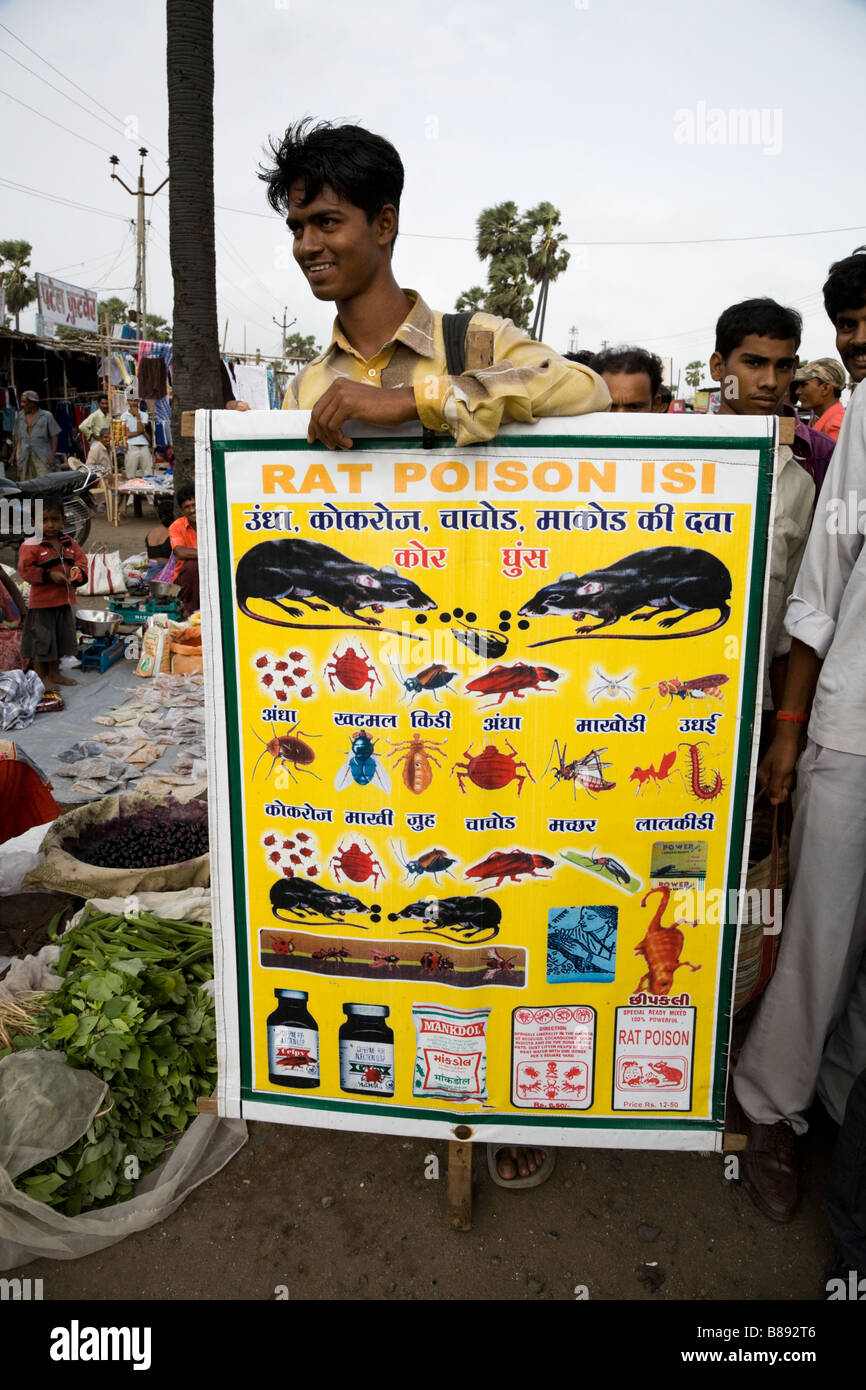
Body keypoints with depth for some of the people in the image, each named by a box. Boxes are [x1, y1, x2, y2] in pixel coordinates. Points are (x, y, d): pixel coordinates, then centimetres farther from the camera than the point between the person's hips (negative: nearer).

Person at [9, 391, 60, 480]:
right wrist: (14, 455, 14)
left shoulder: (46, 416, 0)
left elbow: (54, 437, -2)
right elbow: (18, 437, 17)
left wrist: (53, 455, -11)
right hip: (24, 457, 4)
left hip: (42, 457, -4)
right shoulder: (20, 416, 12)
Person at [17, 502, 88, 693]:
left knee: (60, 639, 18)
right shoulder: (31, 545, -13)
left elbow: (81, 561, 8)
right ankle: (41, 677, 16)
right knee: (41, 640, 2)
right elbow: (25, 569, -17)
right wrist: (49, 575, -25)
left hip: (64, 601, 6)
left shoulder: (69, 543, 6)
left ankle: (54, 673, 33)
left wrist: (78, 575, -13)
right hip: (41, 602, -6)